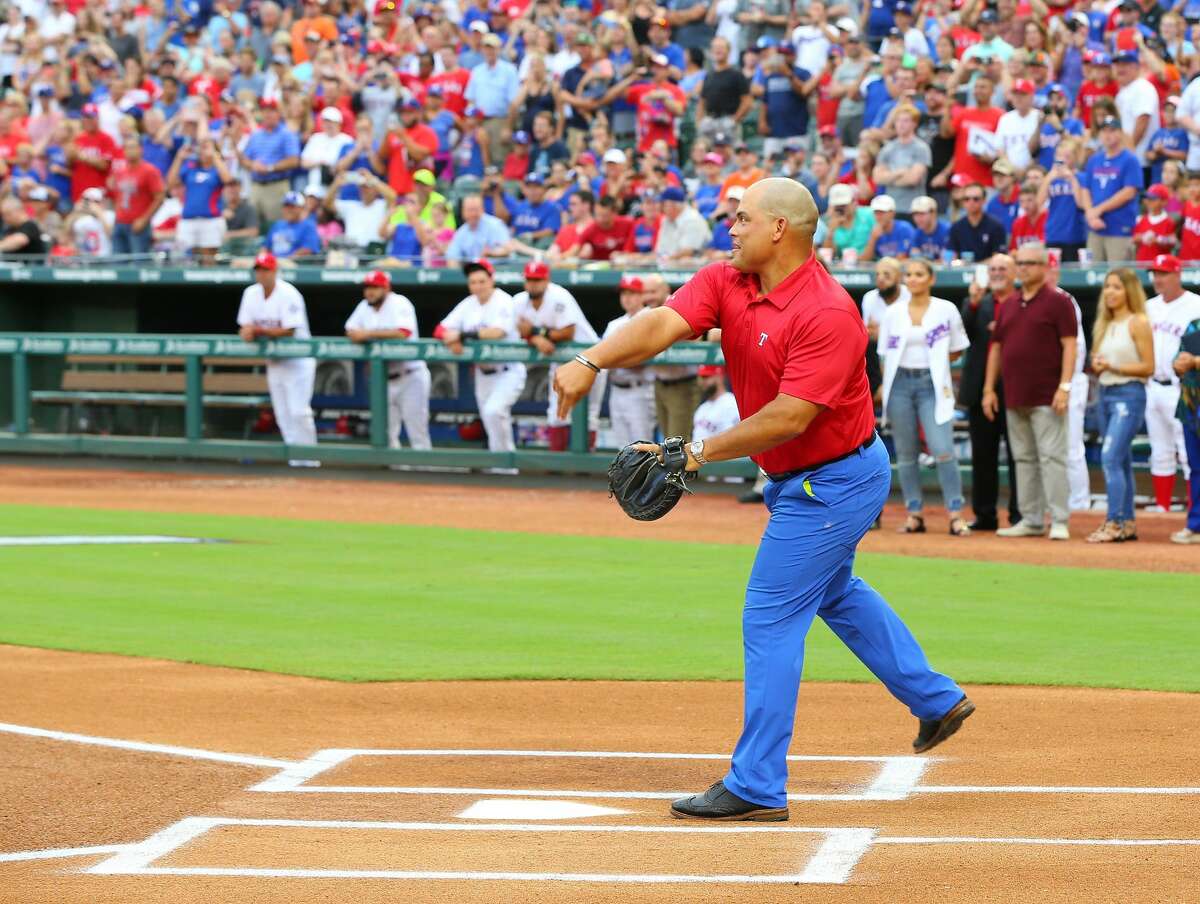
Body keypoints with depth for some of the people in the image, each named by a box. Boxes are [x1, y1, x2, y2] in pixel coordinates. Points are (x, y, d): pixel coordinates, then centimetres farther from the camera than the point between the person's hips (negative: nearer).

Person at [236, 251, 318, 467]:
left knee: (298, 411, -13)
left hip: (297, 360, -7)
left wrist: (257, 330, -26)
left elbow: (289, 331, -23)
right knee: (282, 414, 6)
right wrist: (248, 333, -21)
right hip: (274, 360, 7)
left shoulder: (288, 294, -18)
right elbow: (246, 327, 4)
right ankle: (296, 458, 13)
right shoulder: (251, 293, 2)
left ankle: (309, 458, -5)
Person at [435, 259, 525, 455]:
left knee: (493, 410, -26)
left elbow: (497, 332, -30)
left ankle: (503, 455, -14)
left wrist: (462, 335, -31)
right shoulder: (468, 304, 5)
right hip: (483, 371, 7)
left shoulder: (503, 302, -13)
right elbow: (441, 330, 3)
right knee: (489, 419, 11)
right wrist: (452, 339, -21)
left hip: (508, 372, -7)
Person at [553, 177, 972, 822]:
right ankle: (935, 701, 45)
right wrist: (590, 361, -38)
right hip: (800, 478, 10)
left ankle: (756, 787, -3)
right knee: (835, 591, 29)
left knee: (770, 618, -8)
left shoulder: (828, 314, -28)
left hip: (832, 483, -10)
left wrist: (703, 451, -28)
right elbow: (662, 324, -20)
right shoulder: (725, 283, -5)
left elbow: (789, 417, -32)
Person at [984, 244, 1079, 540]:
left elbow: (1069, 345, -9)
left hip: (1046, 398, -7)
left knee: (1051, 456, -11)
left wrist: (1065, 386, -17)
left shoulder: (1058, 301, -3)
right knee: (1024, 459, 9)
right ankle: (1031, 521, 13)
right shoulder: (1008, 306, 17)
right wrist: (989, 388, 13)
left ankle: (1059, 521, -11)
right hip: (1014, 398, 7)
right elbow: (996, 347, 20)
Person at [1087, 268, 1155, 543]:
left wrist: (1114, 367, -19)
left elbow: (1148, 367, -10)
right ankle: (1128, 523, 15)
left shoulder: (1138, 323, -7)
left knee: (1111, 457, -17)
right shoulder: (1104, 324, 15)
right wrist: (1096, 366, -2)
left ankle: (1114, 523, -20)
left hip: (1129, 394, -8)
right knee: (1121, 461, 11)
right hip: (1105, 394, 8)